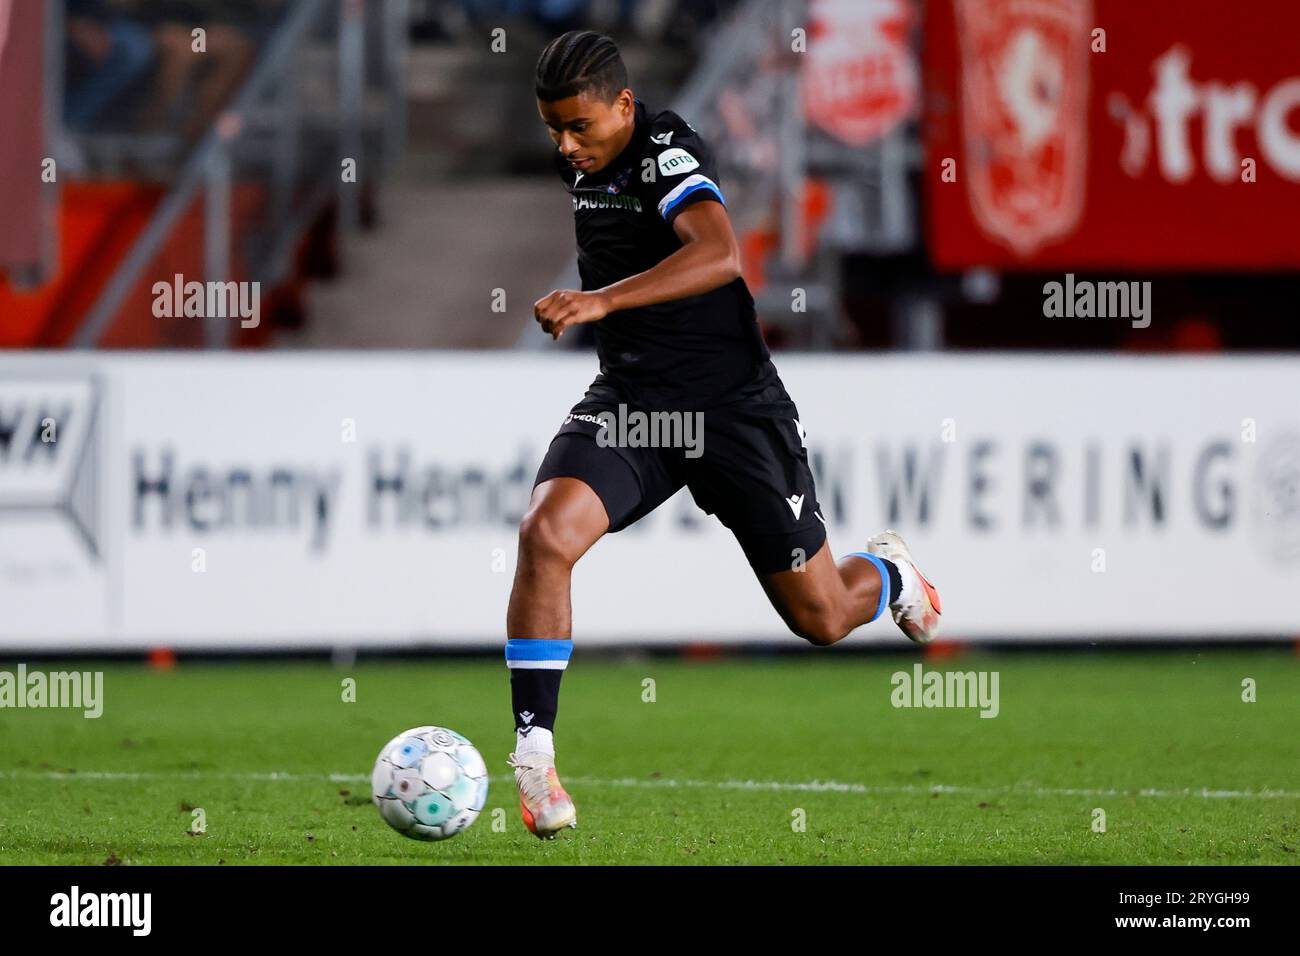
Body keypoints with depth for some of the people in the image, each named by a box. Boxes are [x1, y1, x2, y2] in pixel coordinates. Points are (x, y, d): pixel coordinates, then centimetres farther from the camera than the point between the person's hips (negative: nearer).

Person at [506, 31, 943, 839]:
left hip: (733, 404, -5)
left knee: (820, 619, 5)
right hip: (630, 400, 5)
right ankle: (534, 757, -24)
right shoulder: (583, 162, 4)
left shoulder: (667, 152, -20)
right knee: (546, 532, -25)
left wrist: (603, 300, -49)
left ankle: (890, 575, 43)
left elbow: (720, 255, -40)